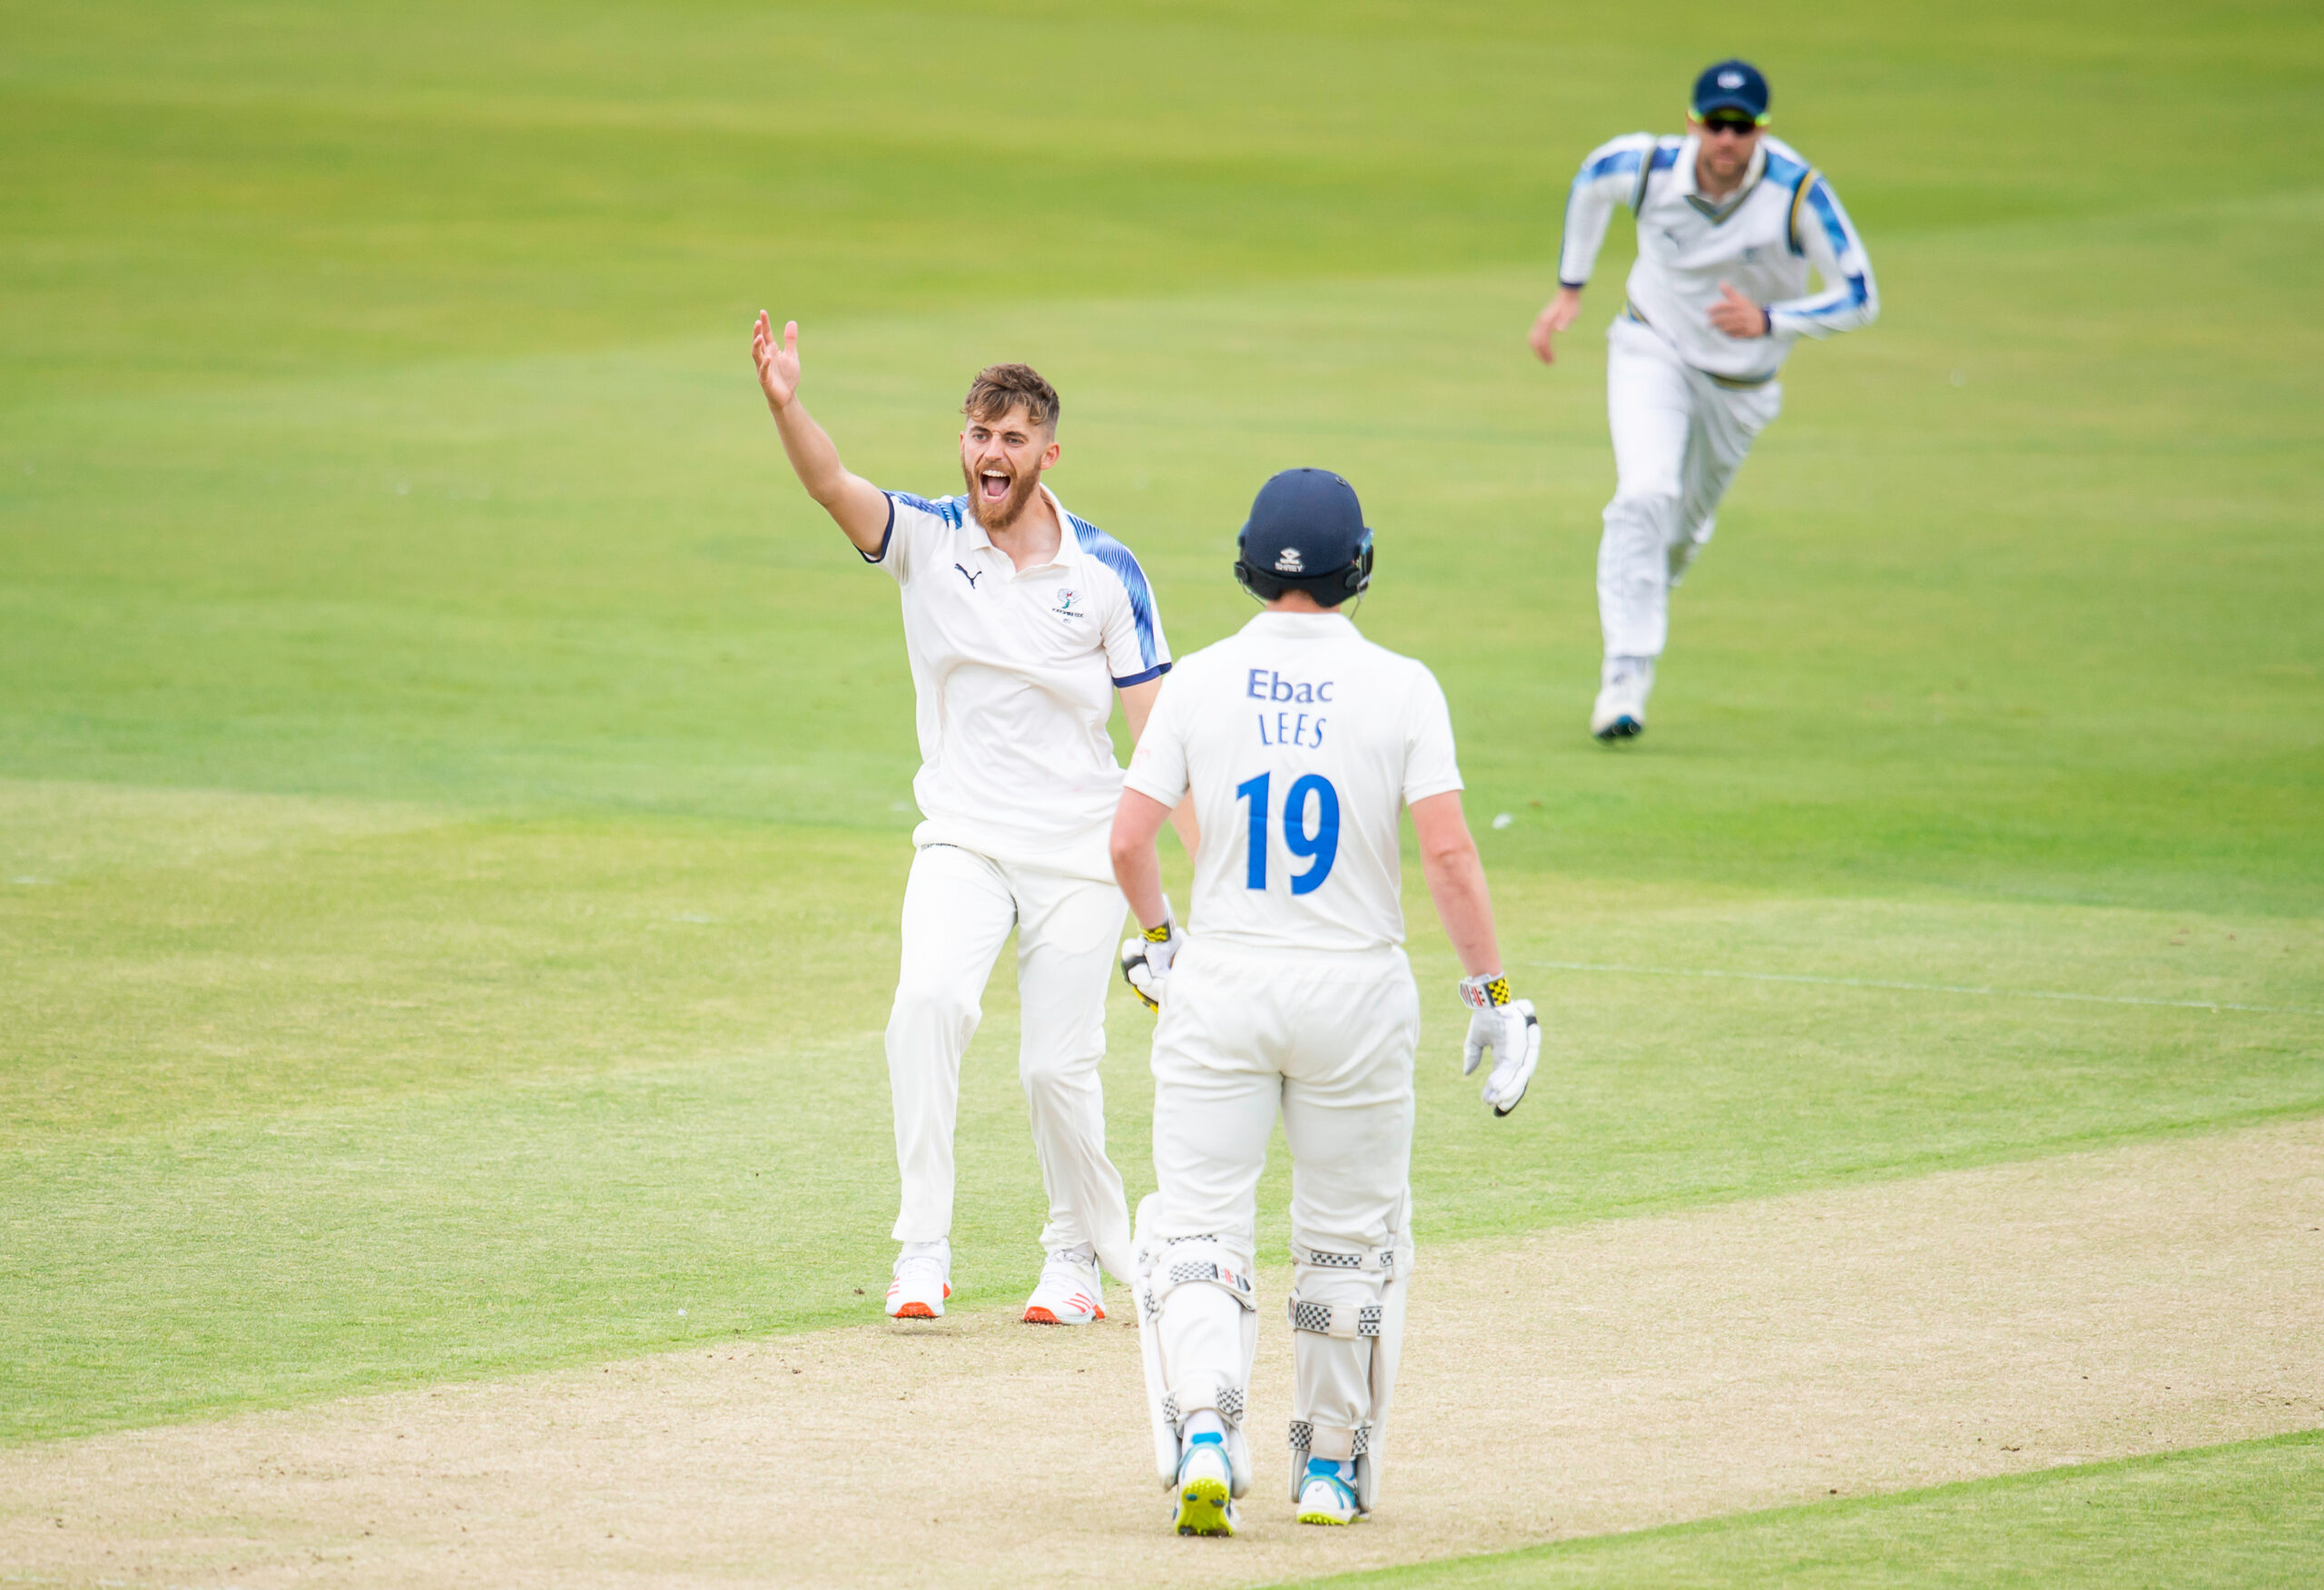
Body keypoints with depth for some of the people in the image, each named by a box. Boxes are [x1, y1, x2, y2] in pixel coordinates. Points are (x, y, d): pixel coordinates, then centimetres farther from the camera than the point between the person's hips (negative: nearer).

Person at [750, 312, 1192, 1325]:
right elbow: (832, 486, -21)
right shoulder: (928, 538, -2)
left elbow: (1157, 722, -1)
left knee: (1059, 1068, 1)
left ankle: (1079, 1255, 26)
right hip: (963, 843, 0)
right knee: (929, 998, -26)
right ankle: (923, 1251, -24)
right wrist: (784, 406, -42)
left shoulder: (1106, 573, -3)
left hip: (1078, 858, 0)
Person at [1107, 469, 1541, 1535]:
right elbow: (1448, 853, -12)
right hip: (1356, 998, 0)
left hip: (1218, 992, 0)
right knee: (1351, 1243, 16)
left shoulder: (1201, 681, -3)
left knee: (1196, 1233, 2)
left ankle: (1203, 1430, -23)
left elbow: (1128, 838, -5)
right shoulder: (1399, 688, -6)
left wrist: (1156, 933, 15)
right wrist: (1491, 993, -6)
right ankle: (1332, 1469, 24)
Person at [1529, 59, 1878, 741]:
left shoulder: (1797, 192, -28)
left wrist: (1768, 321, -39)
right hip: (1653, 351, -1)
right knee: (1645, 496, -23)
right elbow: (1590, 182, 4)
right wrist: (1569, 289, 9)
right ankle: (1626, 672, -22)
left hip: (1742, 381, 1)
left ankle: (1638, 613, 49)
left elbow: (1860, 295, -24)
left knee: (1683, 526, 17)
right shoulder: (1648, 167, -21)